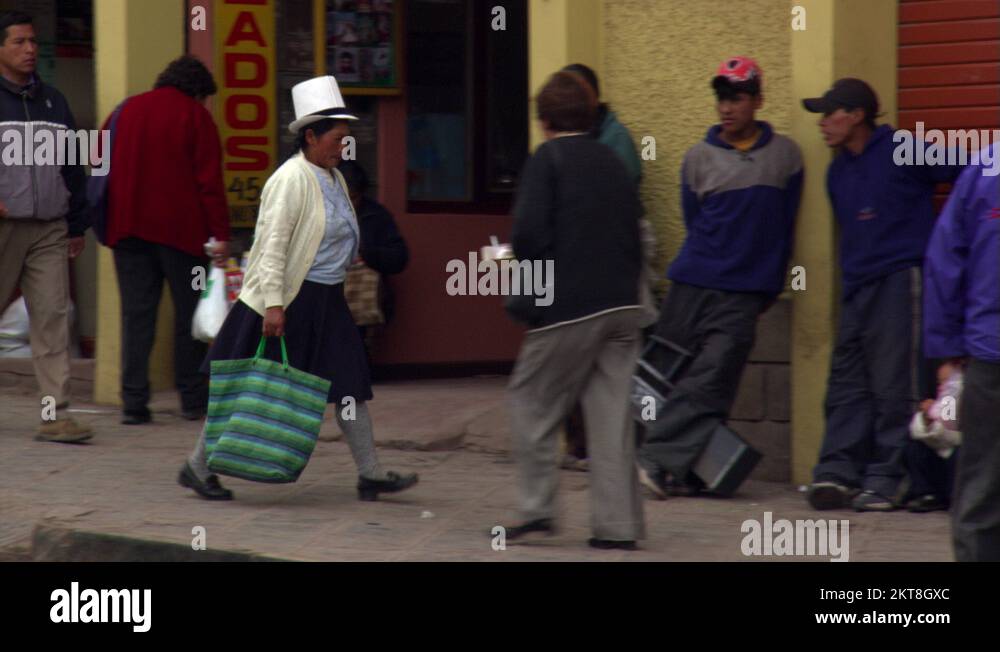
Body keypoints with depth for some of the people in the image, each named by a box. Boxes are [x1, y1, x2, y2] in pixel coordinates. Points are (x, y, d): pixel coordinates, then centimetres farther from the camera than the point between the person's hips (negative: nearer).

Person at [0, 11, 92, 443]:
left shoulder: (53, 102, 16)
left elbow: (73, 168, 21)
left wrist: (77, 226, 19)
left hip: (49, 231, 4)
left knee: (53, 317, -5)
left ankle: (55, 415, -7)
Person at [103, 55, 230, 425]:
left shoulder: (126, 111, 13)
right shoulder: (195, 117, -2)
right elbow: (209, 180, -9)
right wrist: (220, 234, -10)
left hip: (128, 228, 4)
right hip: (180, 229, -4)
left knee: (136, 314, 3)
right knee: (189, 311, 7)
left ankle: (133, 403, -3)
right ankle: (193, 399, 9)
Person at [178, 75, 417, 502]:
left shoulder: (334, 179, 13)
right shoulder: (291, 180, -16)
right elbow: (272, 244, -21)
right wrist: (273, 304, -26)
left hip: (326, 302, 9)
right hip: (288, 301, -9)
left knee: (351, 384, 3)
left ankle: (370, 474, 7)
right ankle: (198, 467, 10)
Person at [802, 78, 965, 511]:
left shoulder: (902, 153, -7)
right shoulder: (838, 171, 17)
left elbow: (965, 172, -5)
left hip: (901, 280, -8)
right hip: (855, 286, 8)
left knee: (895, 385, -7)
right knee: (847, 383, 2)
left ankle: (886, 479, -6)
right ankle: (837, 472, 1)